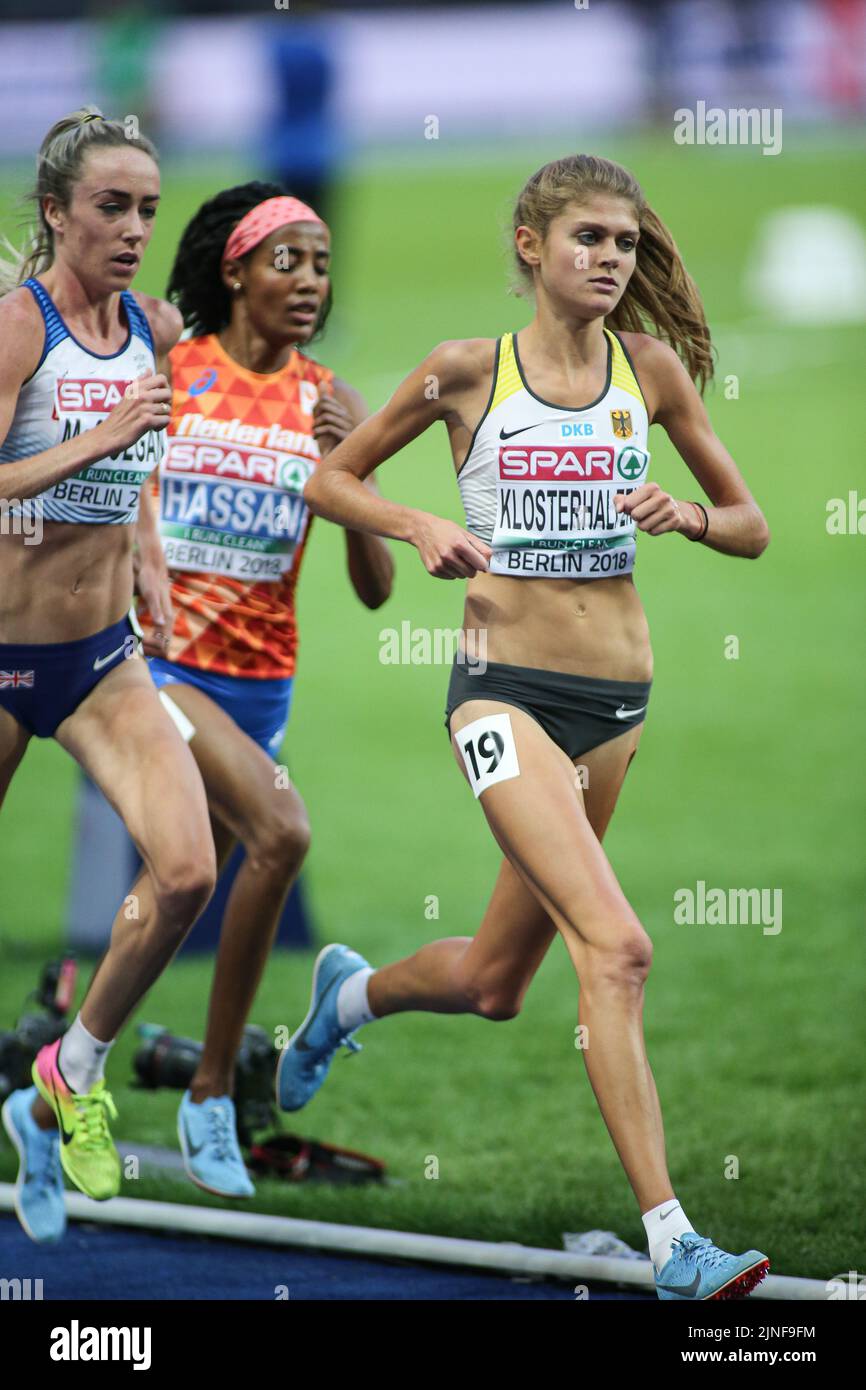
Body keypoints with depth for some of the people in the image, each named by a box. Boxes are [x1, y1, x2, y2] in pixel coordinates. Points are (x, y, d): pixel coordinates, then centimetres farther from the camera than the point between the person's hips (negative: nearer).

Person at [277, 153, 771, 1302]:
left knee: (494, 980, 16)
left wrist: (684, 515, -10)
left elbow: (751, 527, 12)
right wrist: (421, 527, -9)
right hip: (505, 690, -5)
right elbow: (329, 481, 10)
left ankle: (349, 993, 50)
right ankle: (671, 1241, -23)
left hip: (615, 700, 5)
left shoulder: (651, 367, 5)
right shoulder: (468, 372, -2)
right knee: (615, 947, -22)